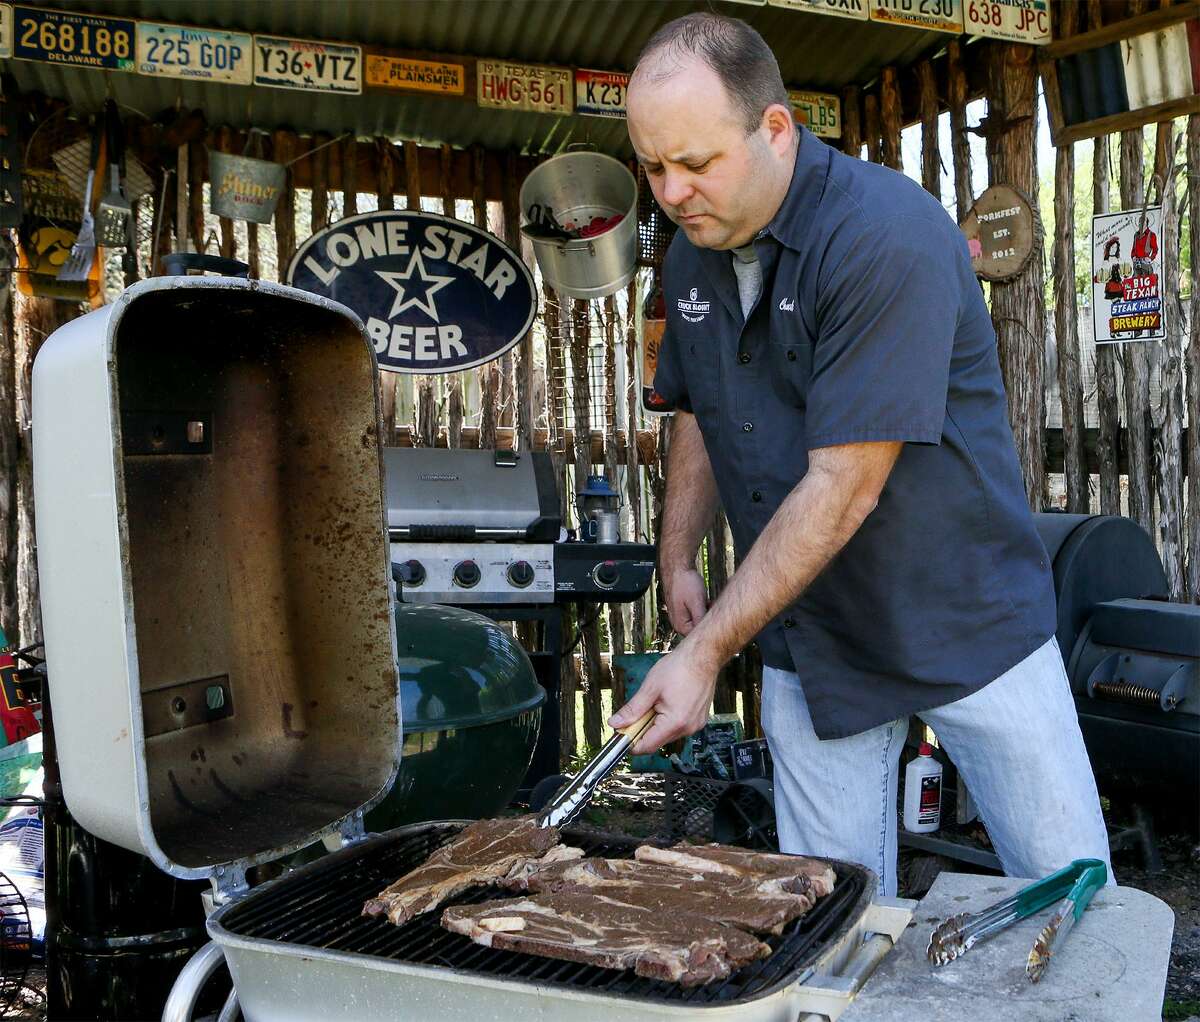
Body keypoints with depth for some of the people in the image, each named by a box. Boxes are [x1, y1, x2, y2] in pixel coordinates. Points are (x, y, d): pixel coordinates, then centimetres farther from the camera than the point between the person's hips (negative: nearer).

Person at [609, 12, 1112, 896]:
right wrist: (679, 557, 4)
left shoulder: (888, 235, -23)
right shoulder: (691, 255, 2)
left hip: (966, 618, -5)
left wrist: (707, 651, -24)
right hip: (808, 640, 5)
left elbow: (843, 489, -27)